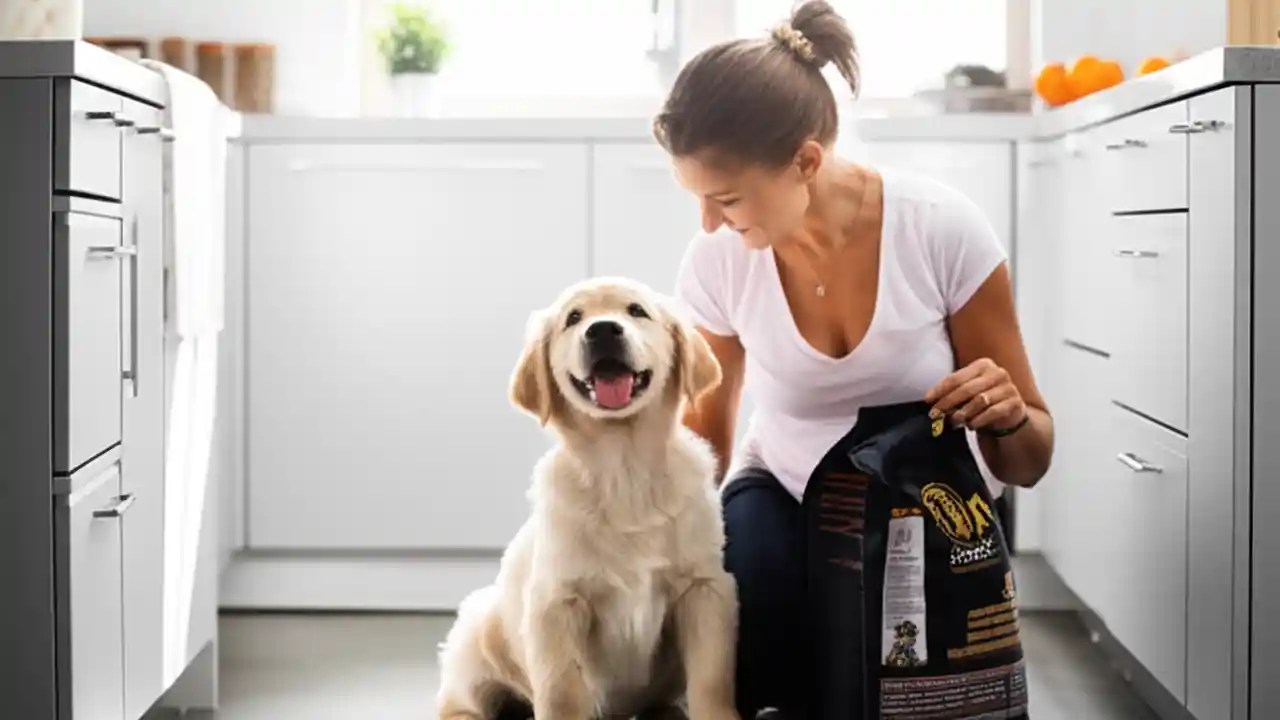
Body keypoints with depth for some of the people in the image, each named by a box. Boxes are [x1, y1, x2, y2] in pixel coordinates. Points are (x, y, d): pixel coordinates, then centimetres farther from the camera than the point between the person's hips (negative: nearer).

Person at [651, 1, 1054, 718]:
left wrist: (1007, 417, -36)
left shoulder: (944, 229, -23)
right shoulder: (717, 262, -16)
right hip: (786, 504, 1)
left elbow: (1028, 462, -13)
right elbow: (705, 435, 3)